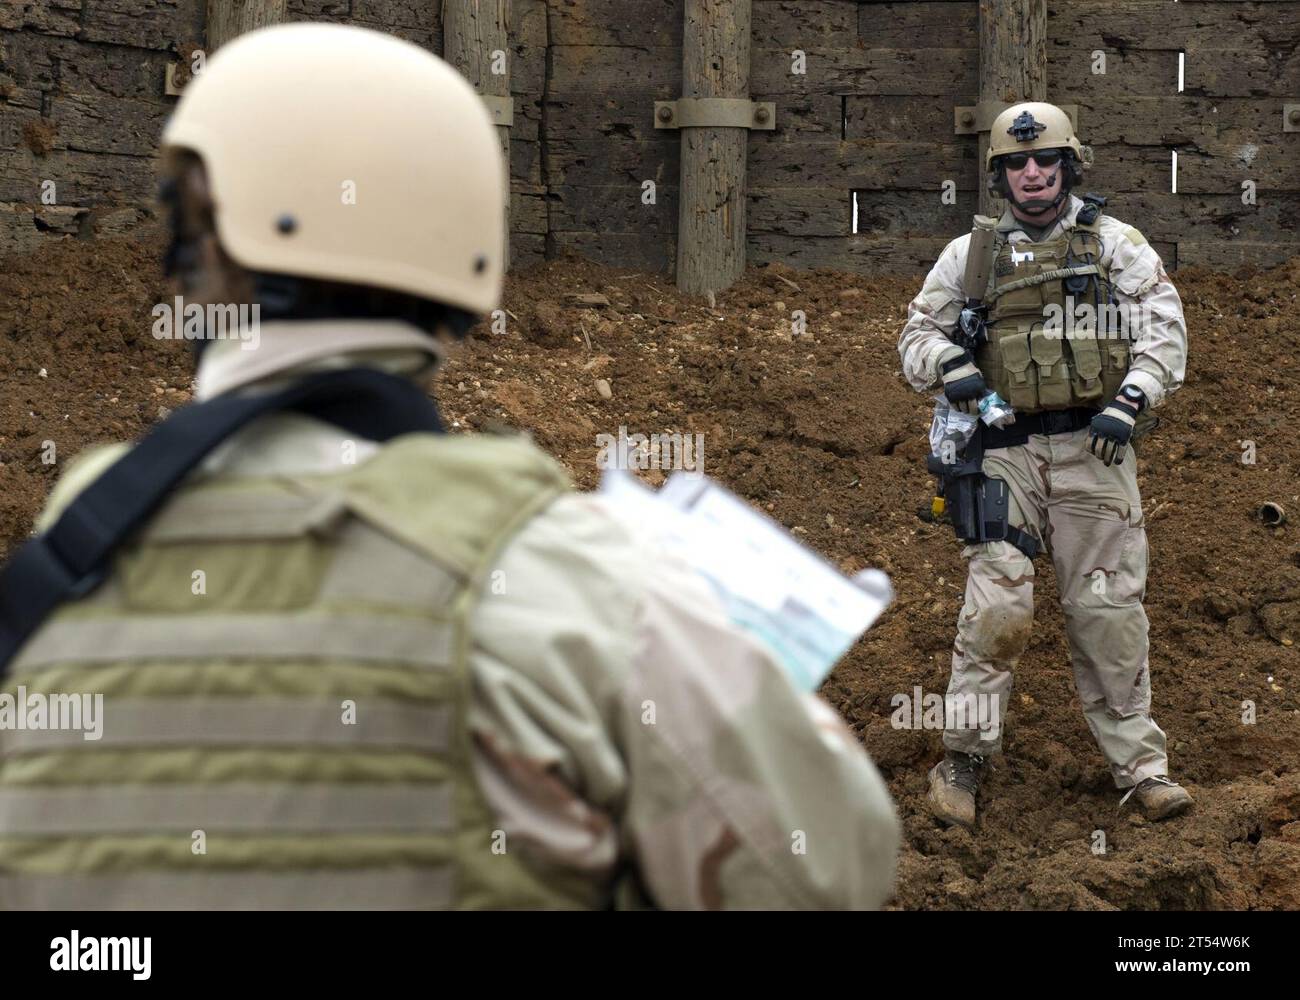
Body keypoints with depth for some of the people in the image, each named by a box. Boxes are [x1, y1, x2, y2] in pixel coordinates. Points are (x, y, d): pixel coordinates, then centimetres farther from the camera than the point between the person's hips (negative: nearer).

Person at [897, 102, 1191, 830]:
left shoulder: (1115, 244, 8)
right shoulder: (970, 255, 11)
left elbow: (1165, 330, 1)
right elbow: (917, 333, 18)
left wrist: (1131, 400, -14)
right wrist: (948, 364, -5)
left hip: (1094, 450, 0)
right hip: (1006, 450, 0)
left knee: (1109, 609, 0)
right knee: (997, 605, -10)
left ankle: (1141, 762, 8)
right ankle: (965, 756, 2)